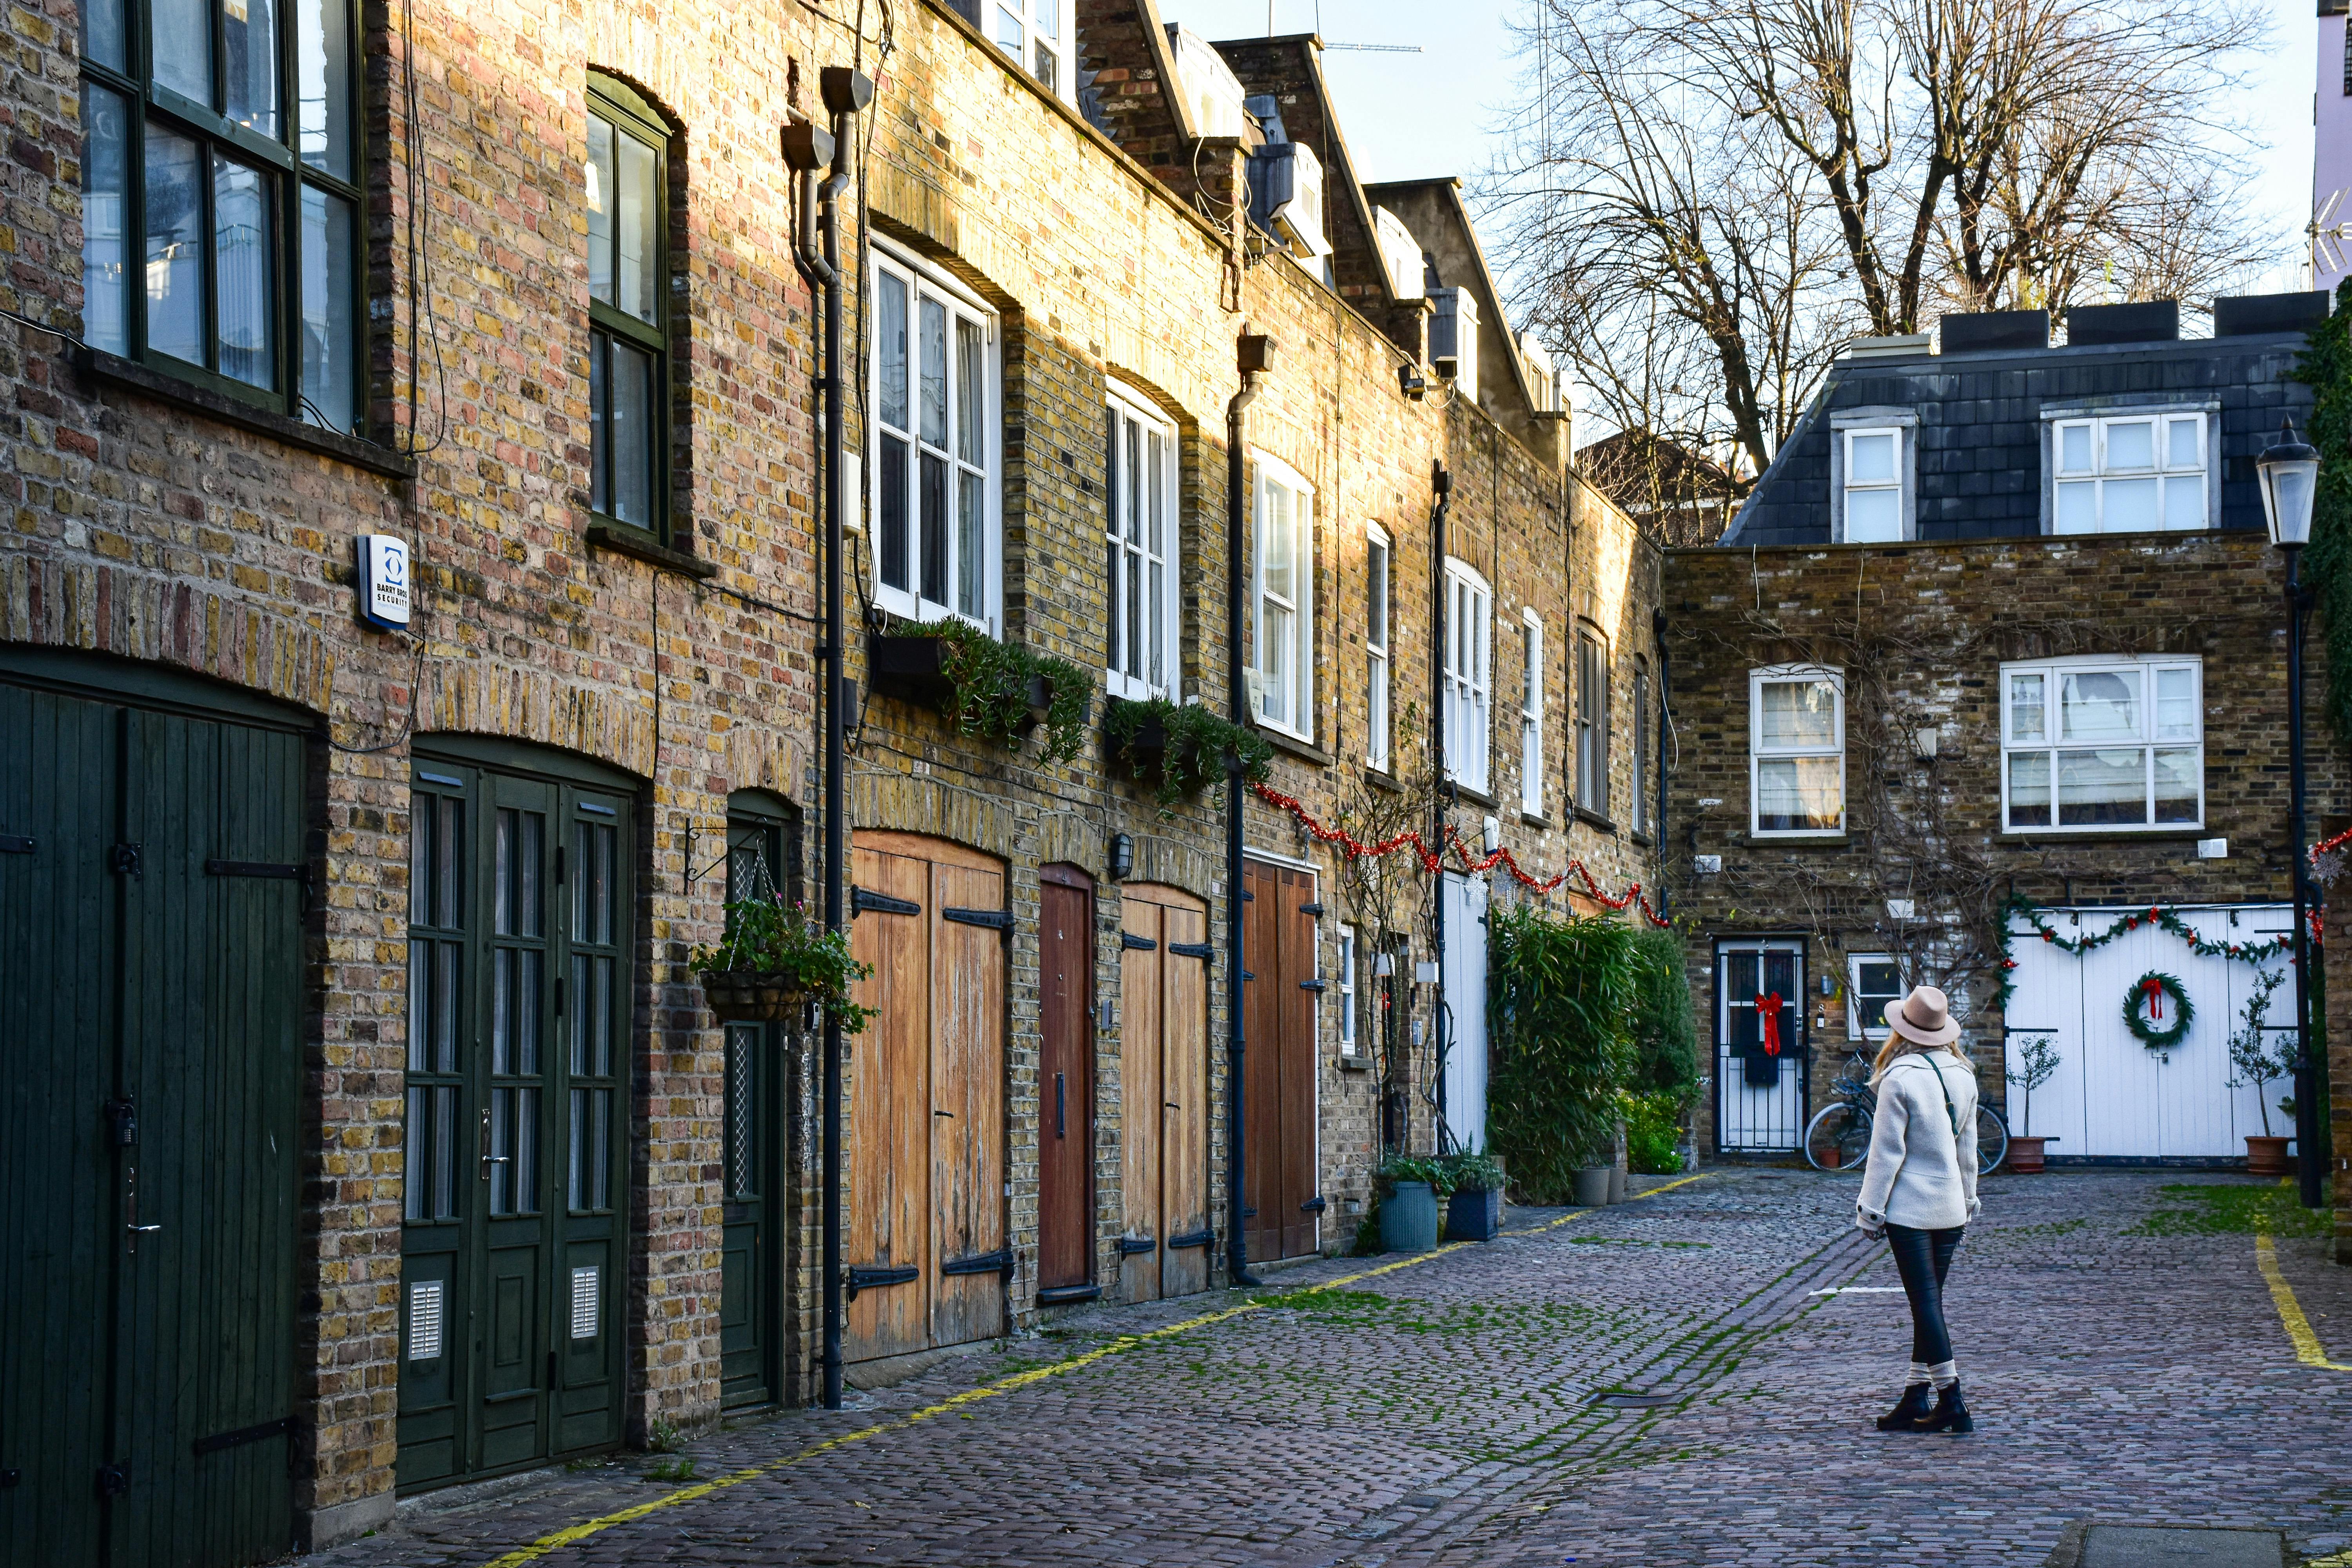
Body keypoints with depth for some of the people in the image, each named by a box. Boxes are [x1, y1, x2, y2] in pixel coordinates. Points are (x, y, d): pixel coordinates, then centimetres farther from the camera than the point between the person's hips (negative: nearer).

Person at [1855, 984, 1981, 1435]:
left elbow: (1886, 1151, -12)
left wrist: (1870, 1210, -5)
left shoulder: (1900, 1079, -14)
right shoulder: (1963, 1075, 5)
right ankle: (1916, 1398, 17)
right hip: (1951, 1209, 6)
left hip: (1909, 1208, -6)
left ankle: (1953, 1403, -7)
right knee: (1929, 1301, 12)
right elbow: (1968, 1146, 14)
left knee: (1925, 1302, -4)